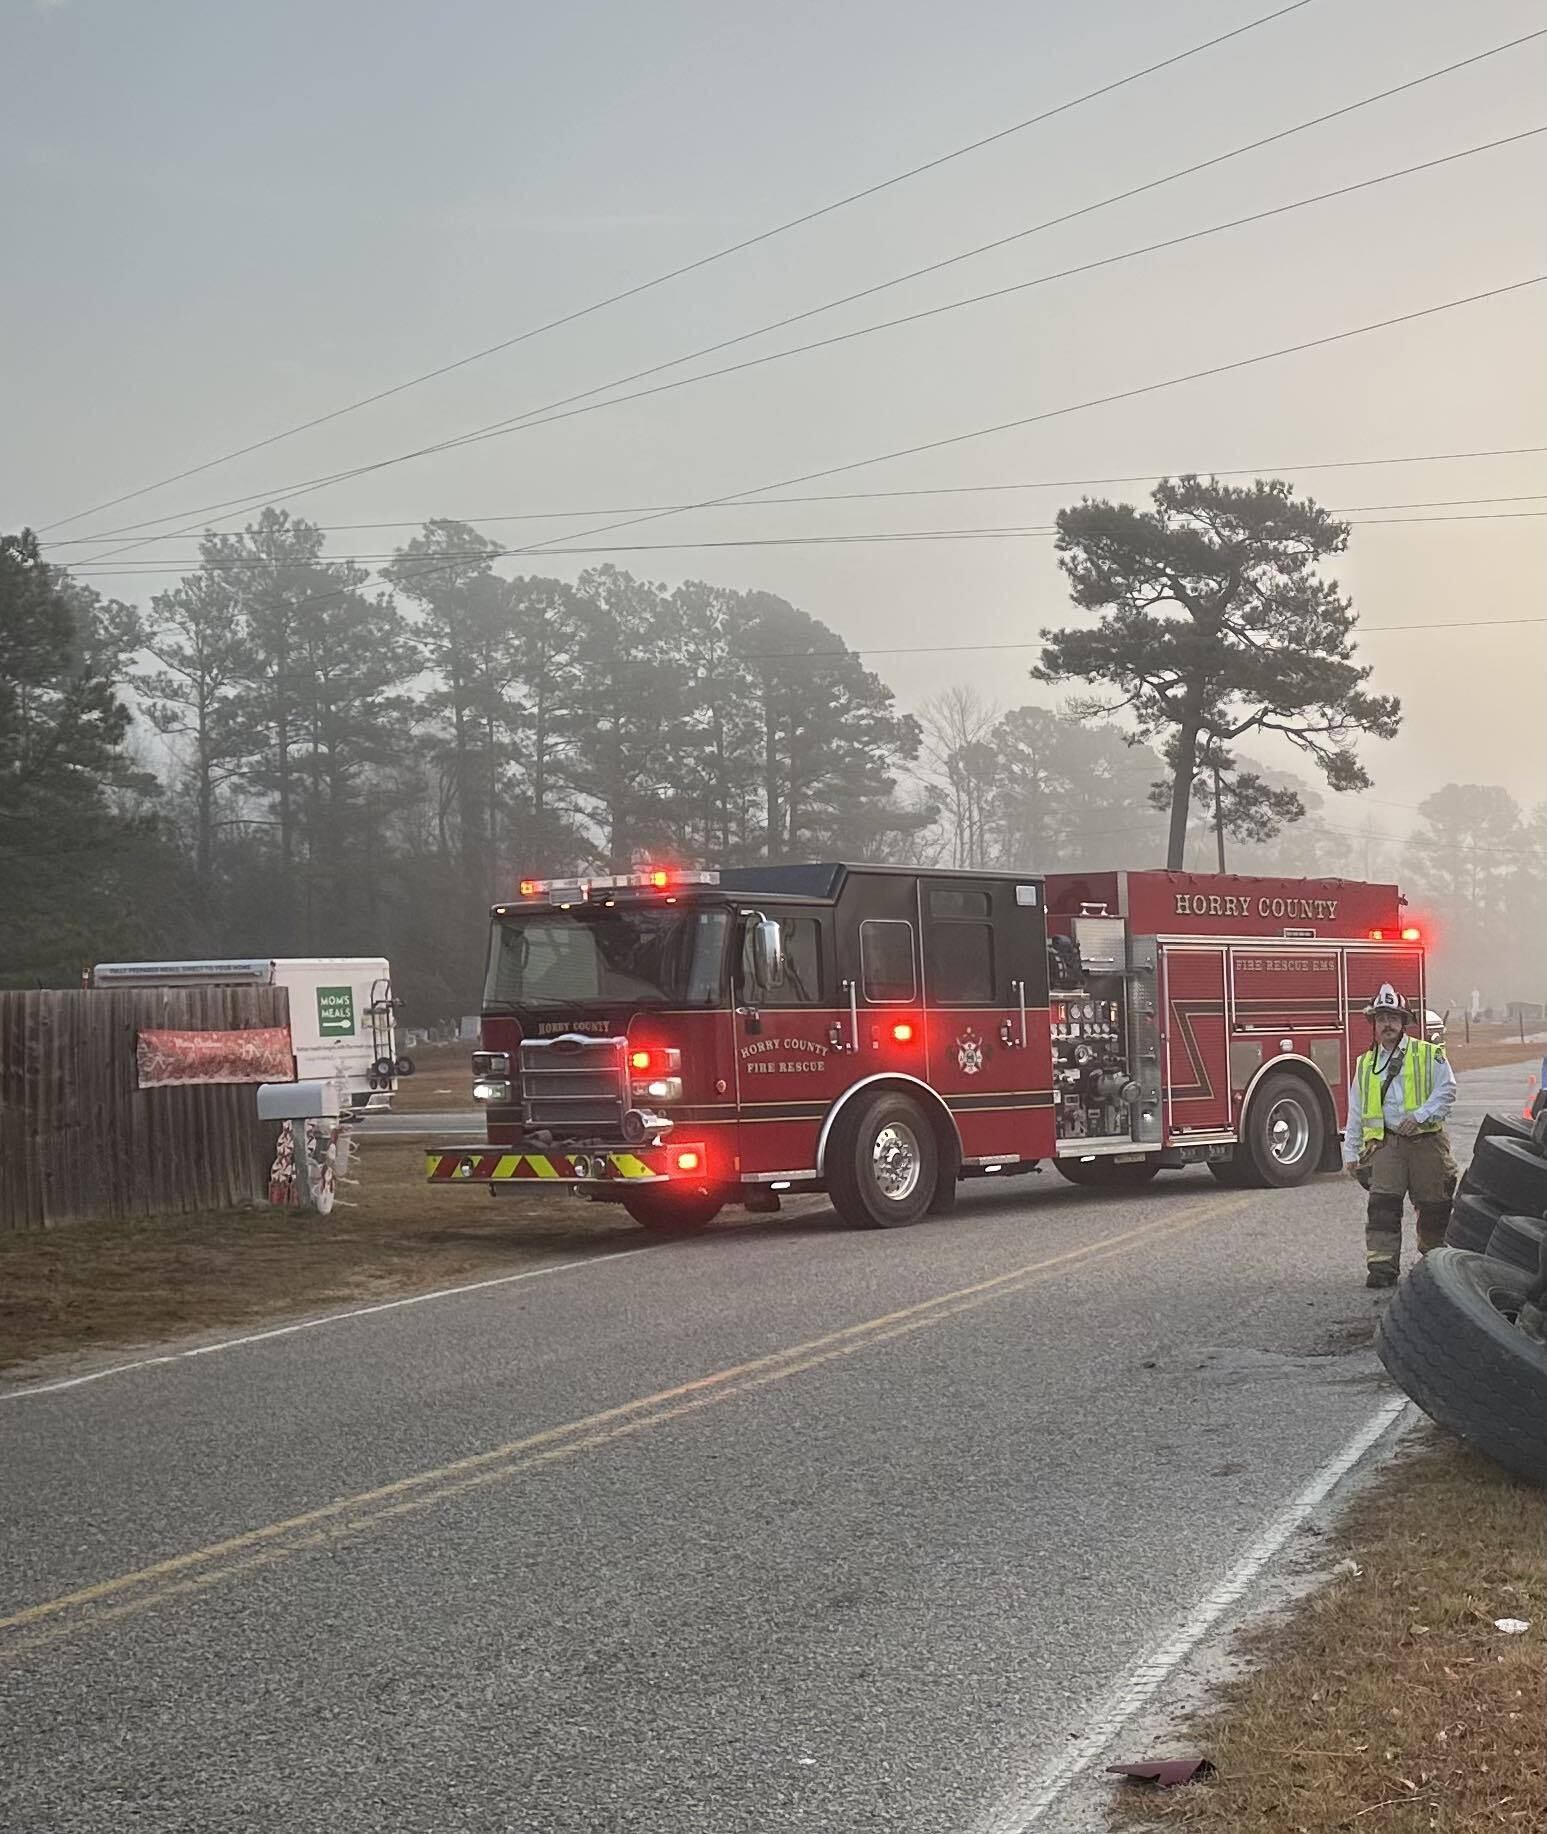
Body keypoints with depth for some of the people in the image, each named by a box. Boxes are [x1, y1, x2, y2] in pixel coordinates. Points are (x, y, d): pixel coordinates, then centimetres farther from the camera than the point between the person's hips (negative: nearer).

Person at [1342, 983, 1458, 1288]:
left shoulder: (1430, 1055, 5)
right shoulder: (1365, 1065, 14)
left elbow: (1446, 1090, -3)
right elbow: (1355, 1111, 16)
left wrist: (1420, 1115, -17)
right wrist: (1351, 1151, 13)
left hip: (1426, 1141, -2)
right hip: (1385, 1143, 2)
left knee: (1433, 1206, 6)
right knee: (1382, 1206, -10)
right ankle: (1382, 1266, -11)